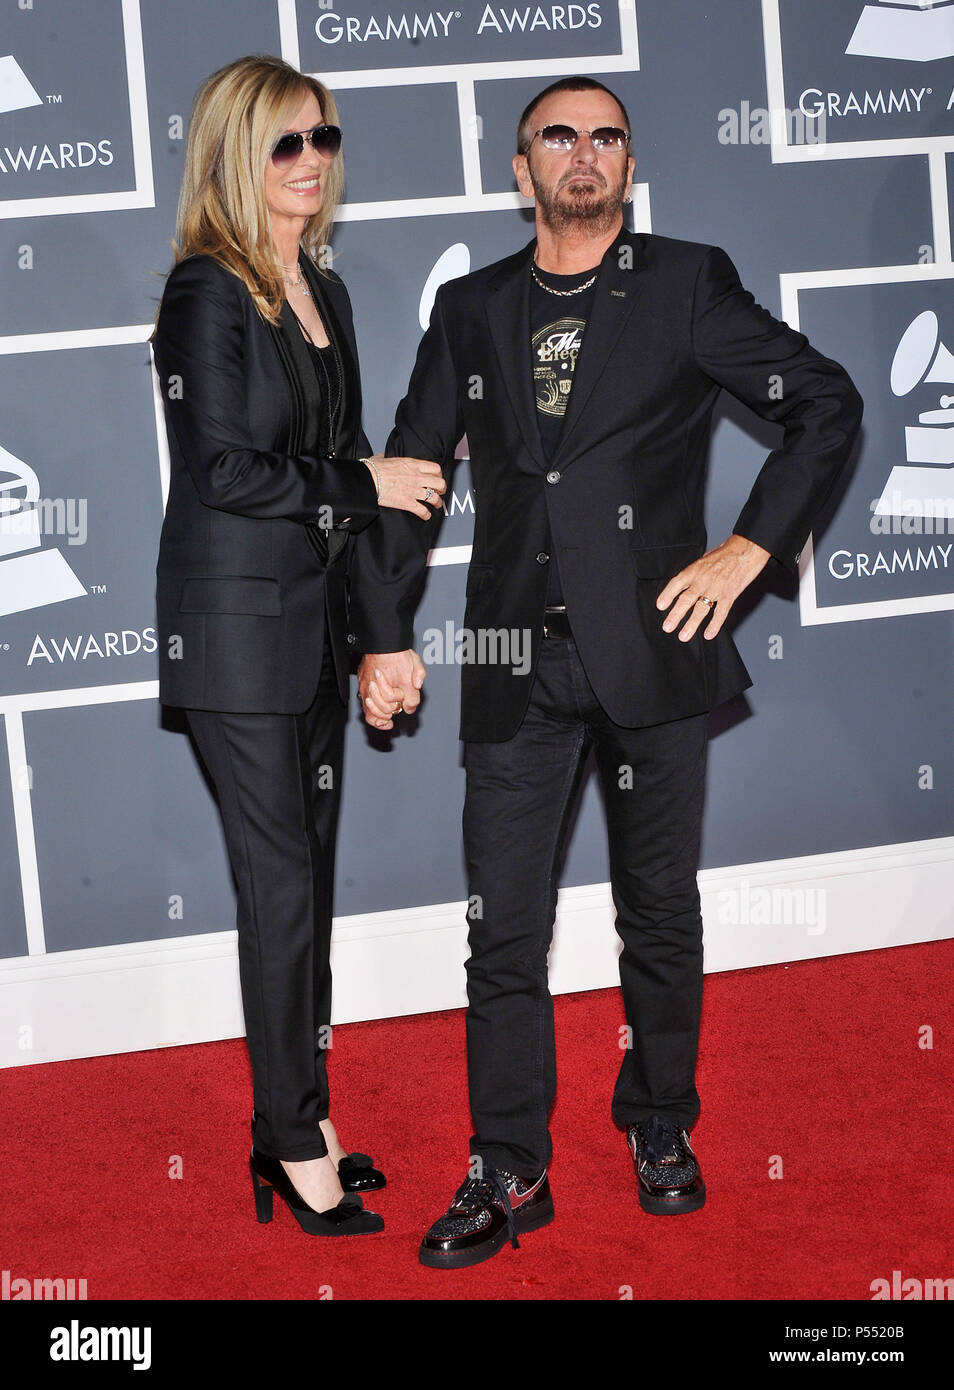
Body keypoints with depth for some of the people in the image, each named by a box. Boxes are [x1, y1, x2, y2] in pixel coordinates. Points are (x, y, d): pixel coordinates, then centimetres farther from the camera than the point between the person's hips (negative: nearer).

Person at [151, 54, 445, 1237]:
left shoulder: (324, 293, 13)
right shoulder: (206, 293, -12)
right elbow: (223, 471, -18)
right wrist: (365, 483, -11)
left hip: (313, 616, 8)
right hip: (235, 623, -8)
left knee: (306, 880, 11)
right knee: (283, 885, -3)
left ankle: (292, 1127, 21)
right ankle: (298, 1149, 7)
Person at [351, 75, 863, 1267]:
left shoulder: (688, 284, 4)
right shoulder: (470, 310, 12)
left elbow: (826, 405, 4)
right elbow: (406, 476, 15)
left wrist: (751, 548, -4)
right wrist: (380, 634, 9)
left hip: (652, 651, -2)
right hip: (516, 665, 2)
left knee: (660, 912, 10)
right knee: (503, 928, 1)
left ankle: (660, 1129, 28)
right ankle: (507, 1175, 11)